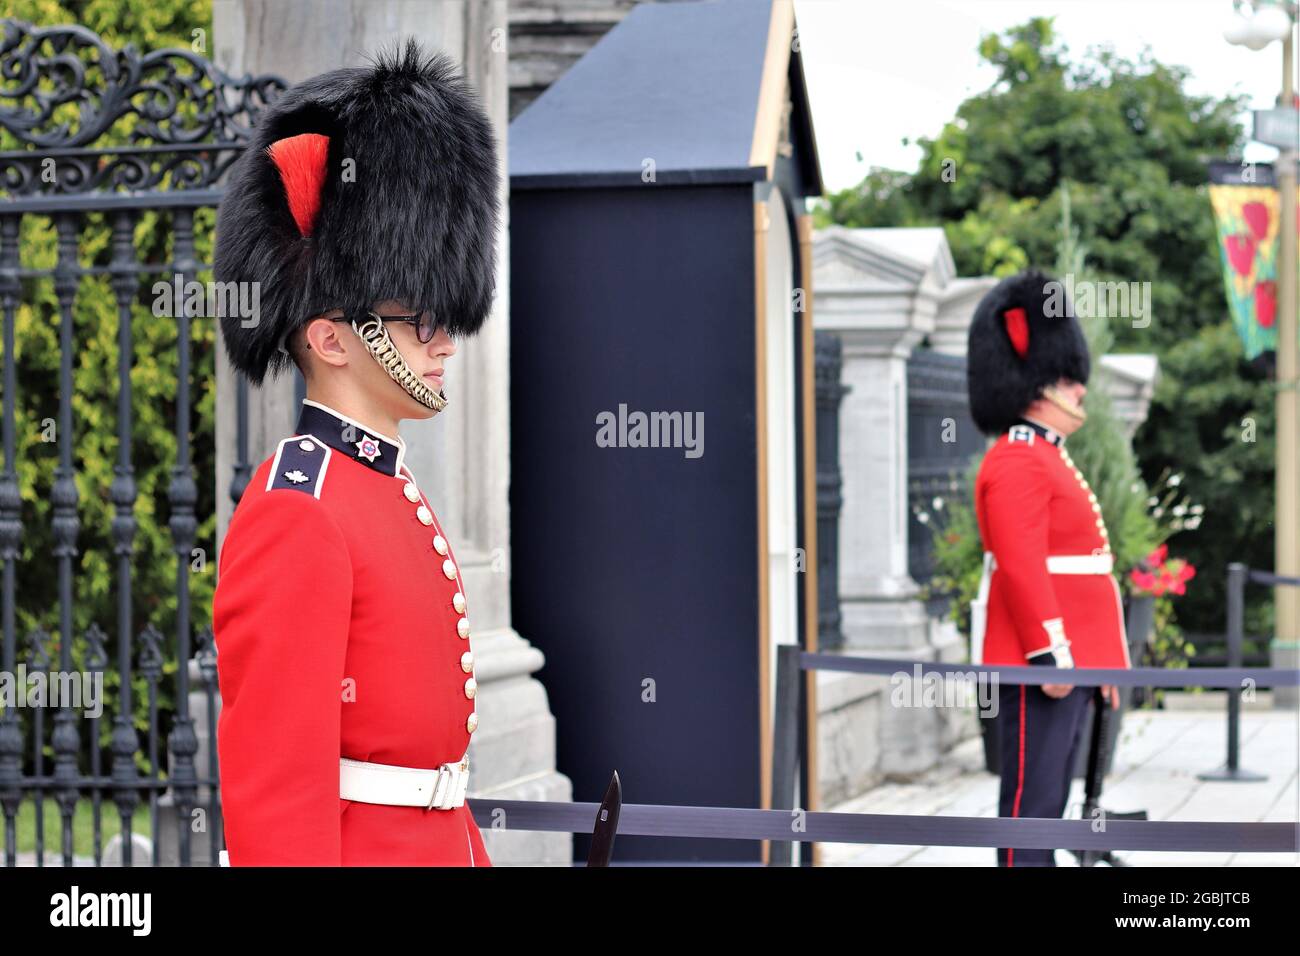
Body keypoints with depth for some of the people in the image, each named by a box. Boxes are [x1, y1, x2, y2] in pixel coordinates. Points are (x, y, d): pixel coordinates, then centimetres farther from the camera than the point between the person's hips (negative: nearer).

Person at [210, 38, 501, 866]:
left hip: (439, 849, 9)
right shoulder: (297, 512, -16)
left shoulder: (391, 492, 14)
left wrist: (470, 854, 19)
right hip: (353, 851, -9)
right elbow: (274, 790, -20)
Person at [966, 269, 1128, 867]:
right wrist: (1051, 656, -24)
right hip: (1040, 662, -11)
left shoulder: (1048, 460, 21)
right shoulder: (1017, 464, -12)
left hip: (1071, 660, 11)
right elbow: (1021, 567, -21)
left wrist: (1100, 662, 23)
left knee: (1048, 802, 12)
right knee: (1031, 797, -8)